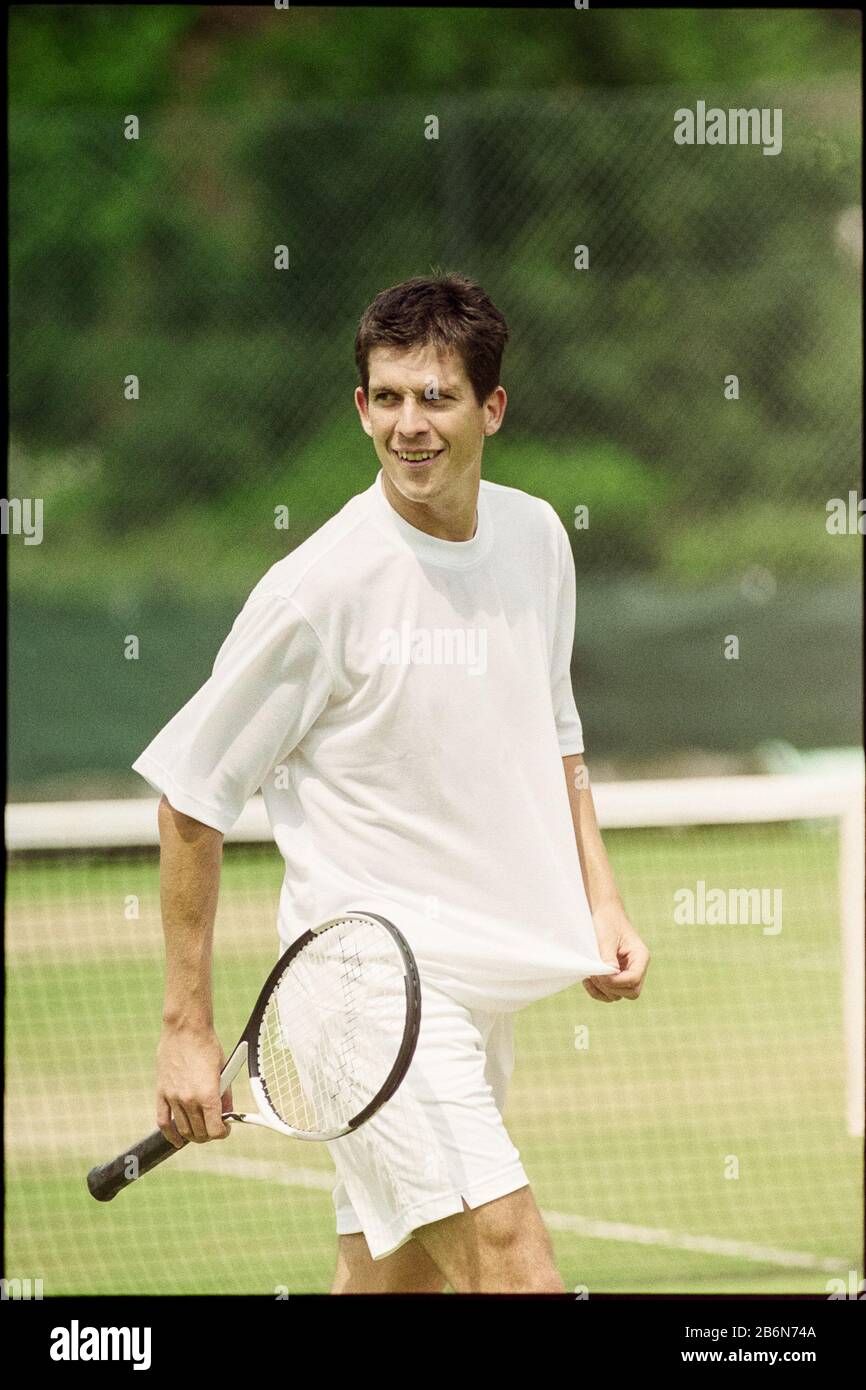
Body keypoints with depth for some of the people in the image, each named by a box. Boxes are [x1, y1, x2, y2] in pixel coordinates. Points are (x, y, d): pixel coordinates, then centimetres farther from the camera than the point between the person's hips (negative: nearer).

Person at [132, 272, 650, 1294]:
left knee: (390, 1277, 10)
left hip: (488, 983, 7)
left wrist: (599, 900, 11)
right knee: (518, 1274, -19)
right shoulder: (321, 586, -13)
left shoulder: (535, 538, 6)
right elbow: (191, 798, -7)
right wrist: (187, 1030, -8)